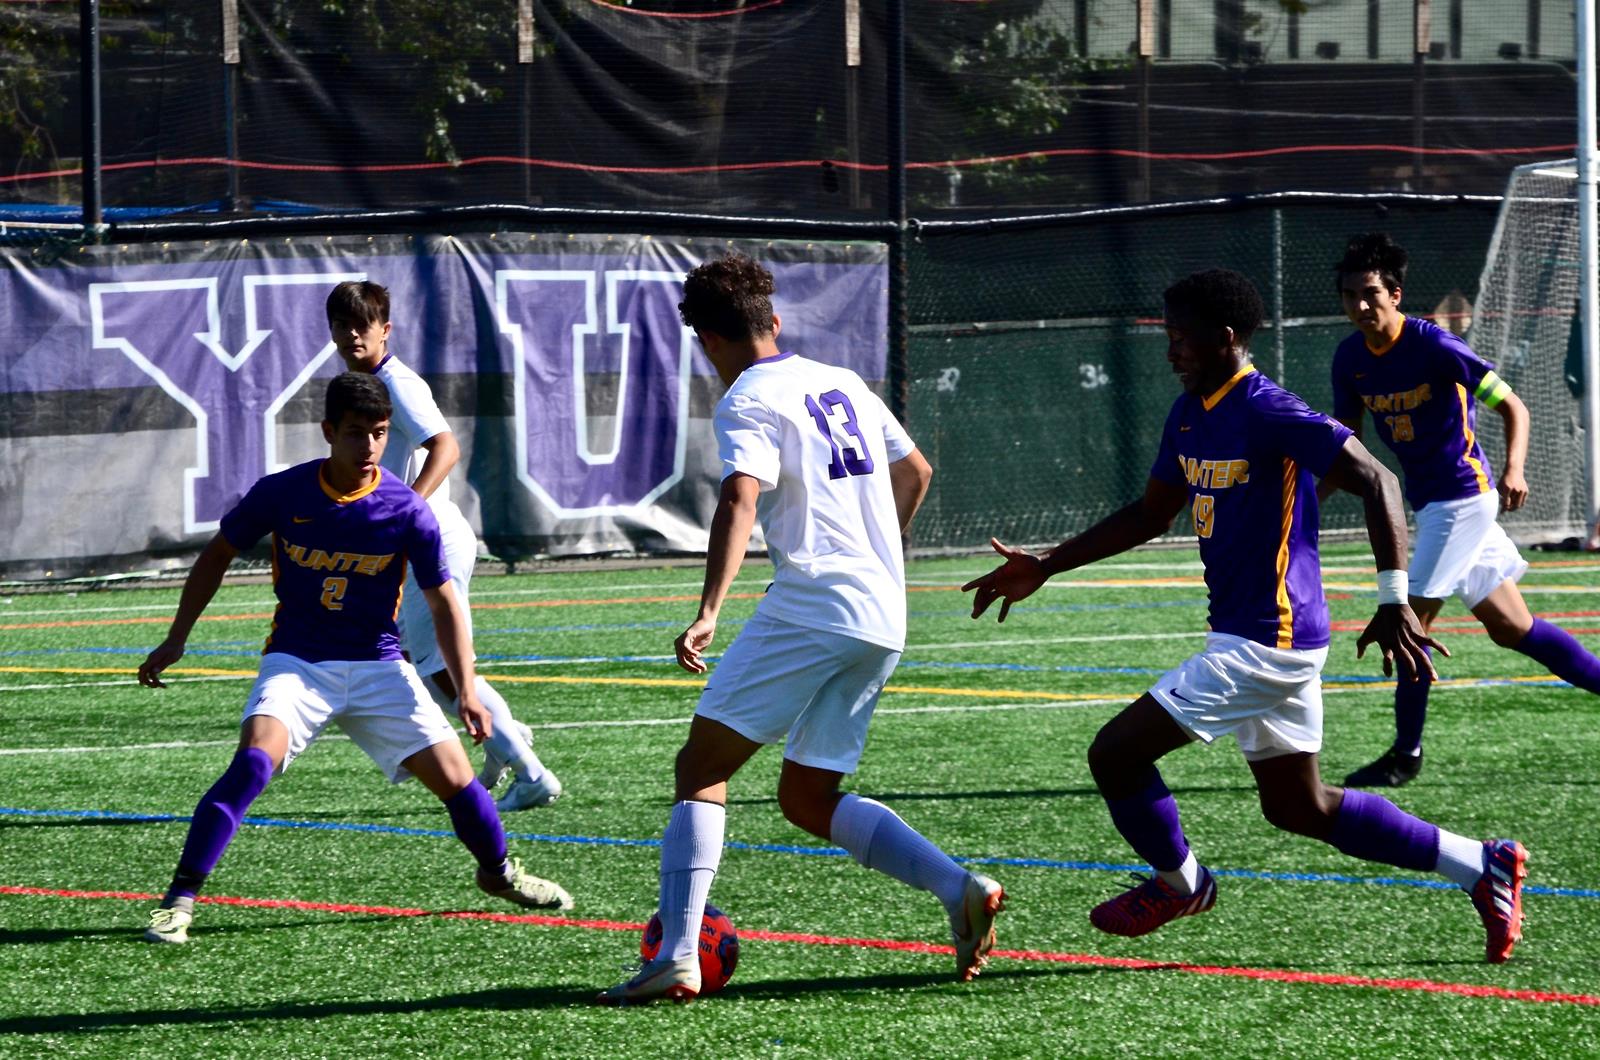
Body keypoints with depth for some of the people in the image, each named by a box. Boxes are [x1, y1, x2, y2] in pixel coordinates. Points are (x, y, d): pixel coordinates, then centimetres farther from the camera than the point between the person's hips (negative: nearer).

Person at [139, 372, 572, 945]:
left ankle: (499, 871, 27)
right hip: (296, 661, -1)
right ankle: (179, 901, -24)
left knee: (453, 772, -6)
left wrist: (467, 692, -12)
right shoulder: (281, 494, -10)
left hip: (378, 667, 1)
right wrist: (176, 639, 5)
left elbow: (443, 603, -3)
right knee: (254, 761, -28)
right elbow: (218, 555, 6)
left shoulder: (407, 511, -10)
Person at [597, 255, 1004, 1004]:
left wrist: (709, 613, -32)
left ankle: (676, 958, -13)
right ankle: (960, 890, -3)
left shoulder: (748, 403, -5)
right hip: (883, 620, 8)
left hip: (810, 607, -8)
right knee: (808, 801, 14)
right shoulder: (843, 384, 18)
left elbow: (740, 500, -23)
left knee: (702, 767, -2)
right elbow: (914, 473, 30)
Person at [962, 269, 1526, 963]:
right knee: (1297, 807, 16)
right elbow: (1153, 514, 24)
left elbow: (1374, 482, -21)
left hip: (1263, 643, -10)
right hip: (1267, 637, 10)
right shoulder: (1189, 416, 11)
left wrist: (1392, 602, -28)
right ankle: (1480, 866, 20)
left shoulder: (1267, 413, -18)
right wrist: (1045, 567, 21)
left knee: (1115, 754, -7)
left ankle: (1178, 882, 18)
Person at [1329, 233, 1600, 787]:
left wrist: (1513, 470, -29)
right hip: (1428, 501, 8)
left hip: (1461, 496, -8)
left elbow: (1512, 406, -14)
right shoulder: (1350, 358, 2)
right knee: (1510, 628, 11)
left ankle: (1406, 754, 2)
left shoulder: (1435, 347, -19)